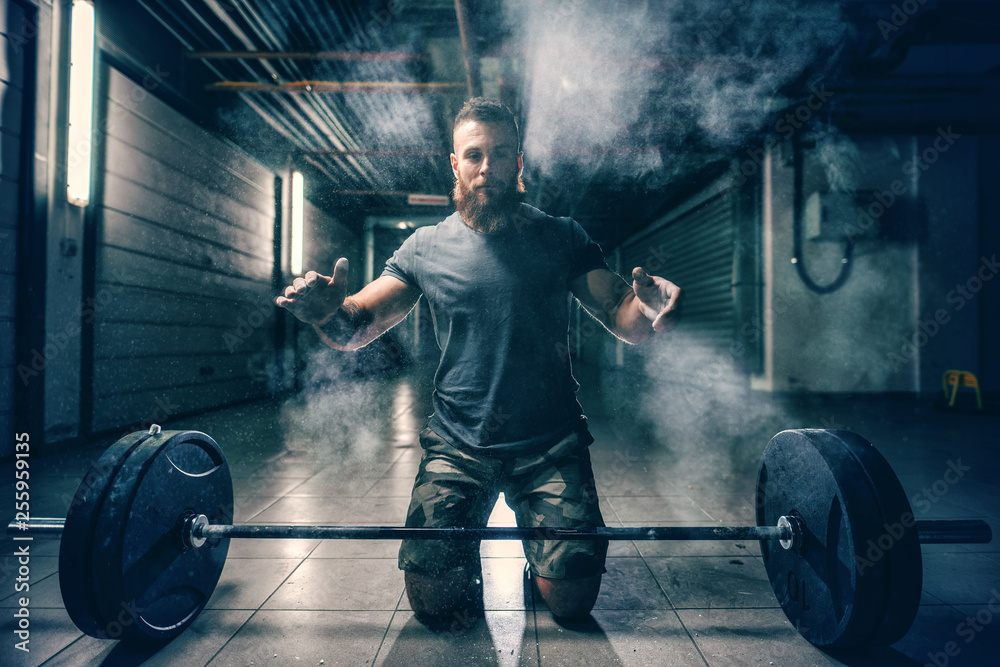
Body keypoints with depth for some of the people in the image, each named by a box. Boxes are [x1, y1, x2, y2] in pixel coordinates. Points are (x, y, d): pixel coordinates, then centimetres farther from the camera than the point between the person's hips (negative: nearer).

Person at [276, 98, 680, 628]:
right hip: (458, 443, 1)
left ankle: (535, 550, 26)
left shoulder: (561, 238, 4)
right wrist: (328, 310, -24)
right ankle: (470, 560, 27)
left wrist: (650, 310, -26)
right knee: (432, 598, -8)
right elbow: (356, 330, 1)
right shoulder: (426, 246, 4)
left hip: (551, 444, 0)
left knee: (571, 598, -9)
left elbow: (624, 320, -1)